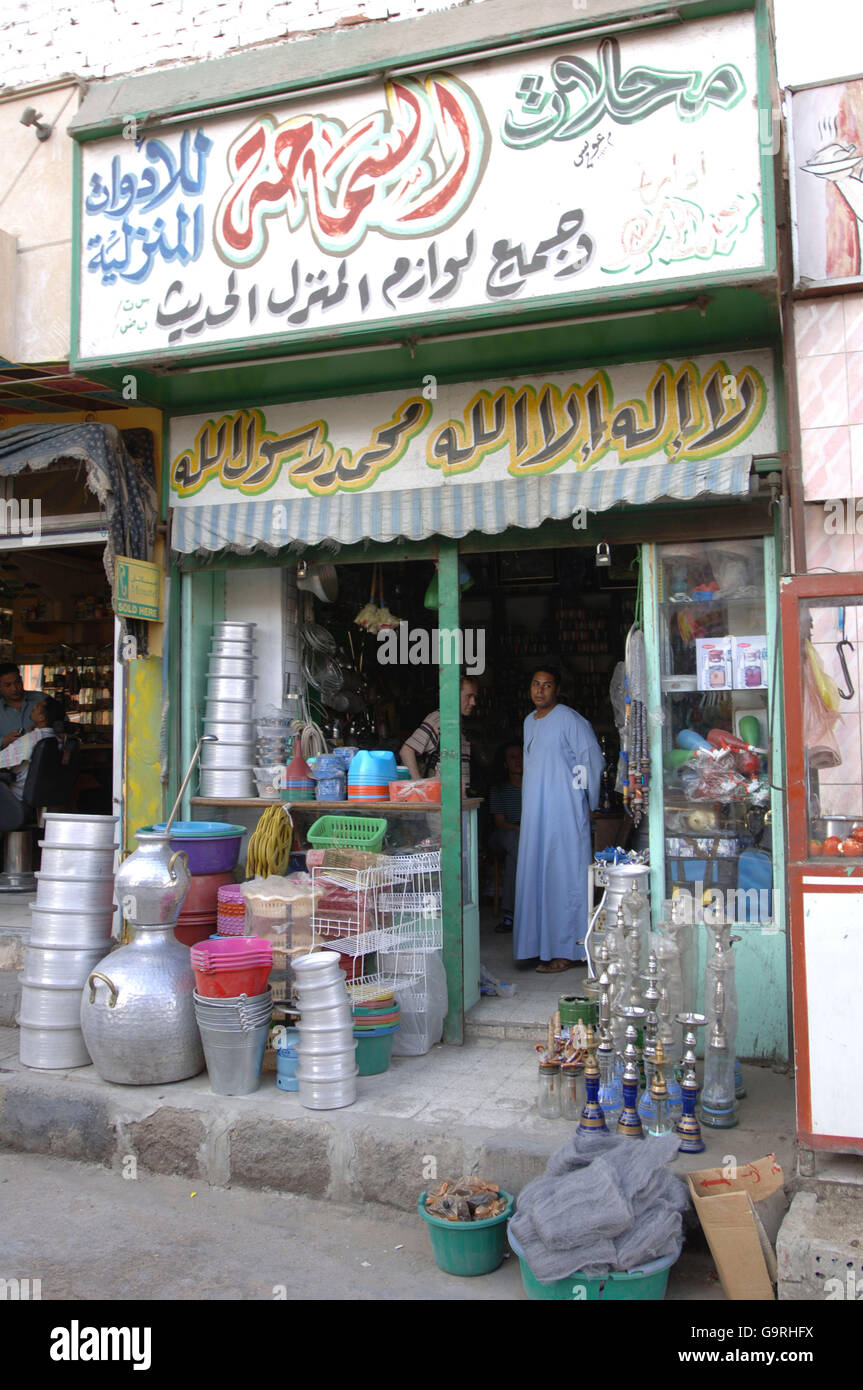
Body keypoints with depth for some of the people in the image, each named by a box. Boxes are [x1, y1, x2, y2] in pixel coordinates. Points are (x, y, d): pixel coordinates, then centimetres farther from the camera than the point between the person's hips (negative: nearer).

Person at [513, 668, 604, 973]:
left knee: (564, 876, -5)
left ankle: (567, 951, 0)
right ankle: (542, 945, 18)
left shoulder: (570, 720, -9)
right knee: (536, 875, 9)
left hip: (564, 813, -8)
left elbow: (594, 762, -9)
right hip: (535, 812, 8)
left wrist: (587, 804, -5)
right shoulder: (529, 722, 16)